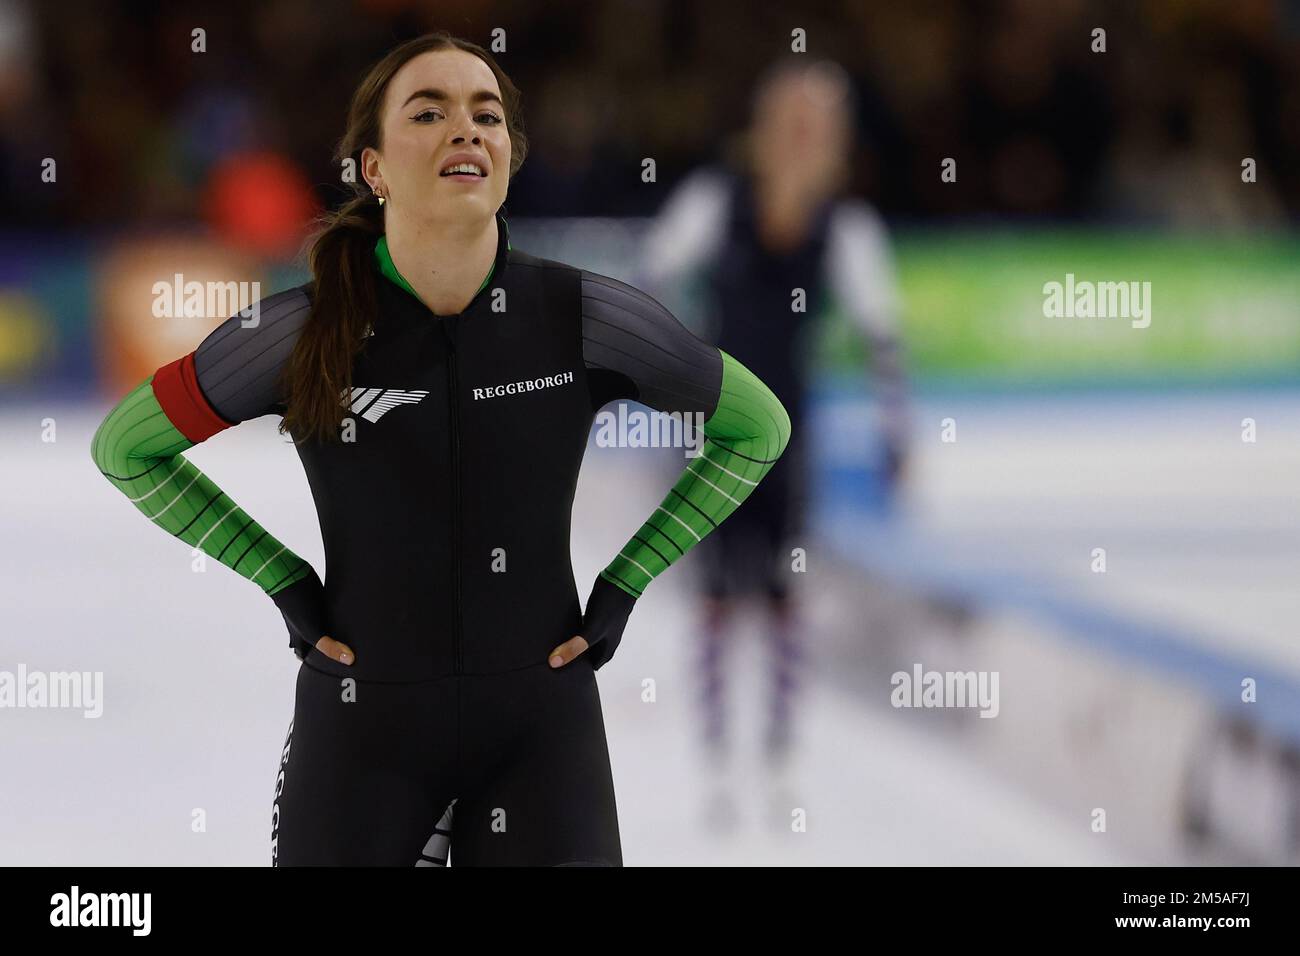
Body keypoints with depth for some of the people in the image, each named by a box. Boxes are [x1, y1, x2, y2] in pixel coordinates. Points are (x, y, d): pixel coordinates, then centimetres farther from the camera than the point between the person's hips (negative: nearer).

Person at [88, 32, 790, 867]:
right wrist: (284, 586, -2)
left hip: (540, 730, 0)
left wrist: (623, 588, -1)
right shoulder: (303, 333, -12)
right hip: (364, 730, 0)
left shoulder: (586, 317, -11)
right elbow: (125, 447, 4)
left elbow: (758, 428, 6)